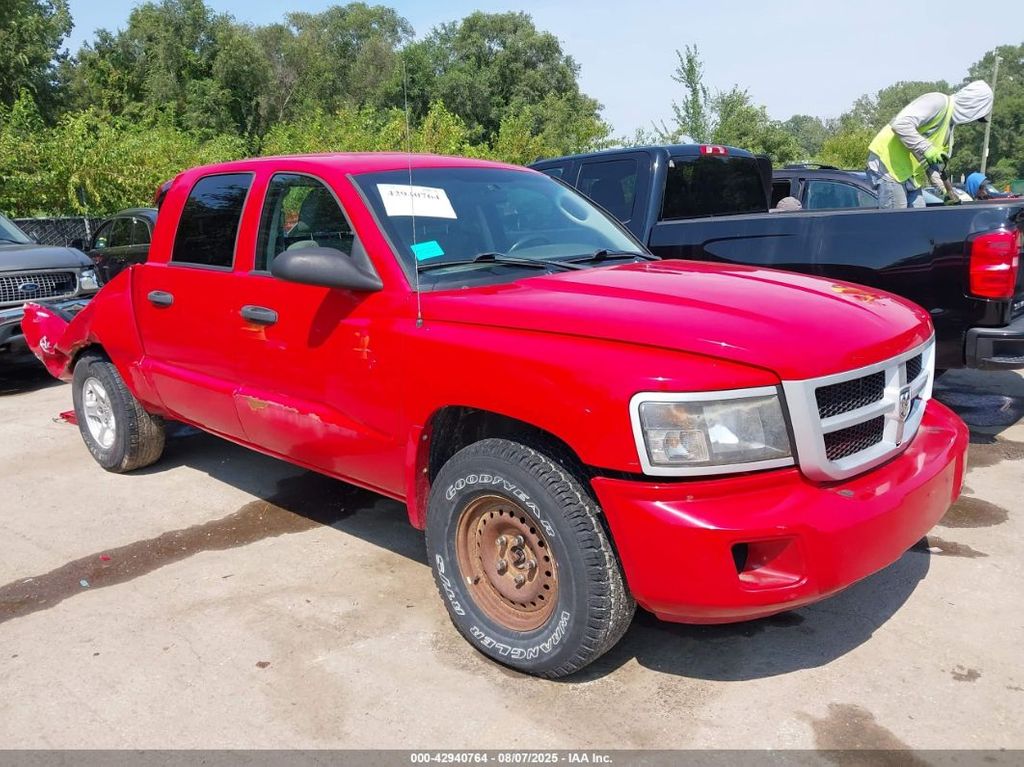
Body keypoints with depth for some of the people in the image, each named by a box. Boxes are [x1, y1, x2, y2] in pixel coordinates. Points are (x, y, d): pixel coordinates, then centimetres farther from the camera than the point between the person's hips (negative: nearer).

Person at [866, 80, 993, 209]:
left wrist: (942, 187, 13)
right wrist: (927, 149, -24)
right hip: (888, 162, -10)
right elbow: (900, 124, -24)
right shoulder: (939, 102, -10)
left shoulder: (949, 126, 19)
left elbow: (931, 162, 23)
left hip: (908, 172, 10)